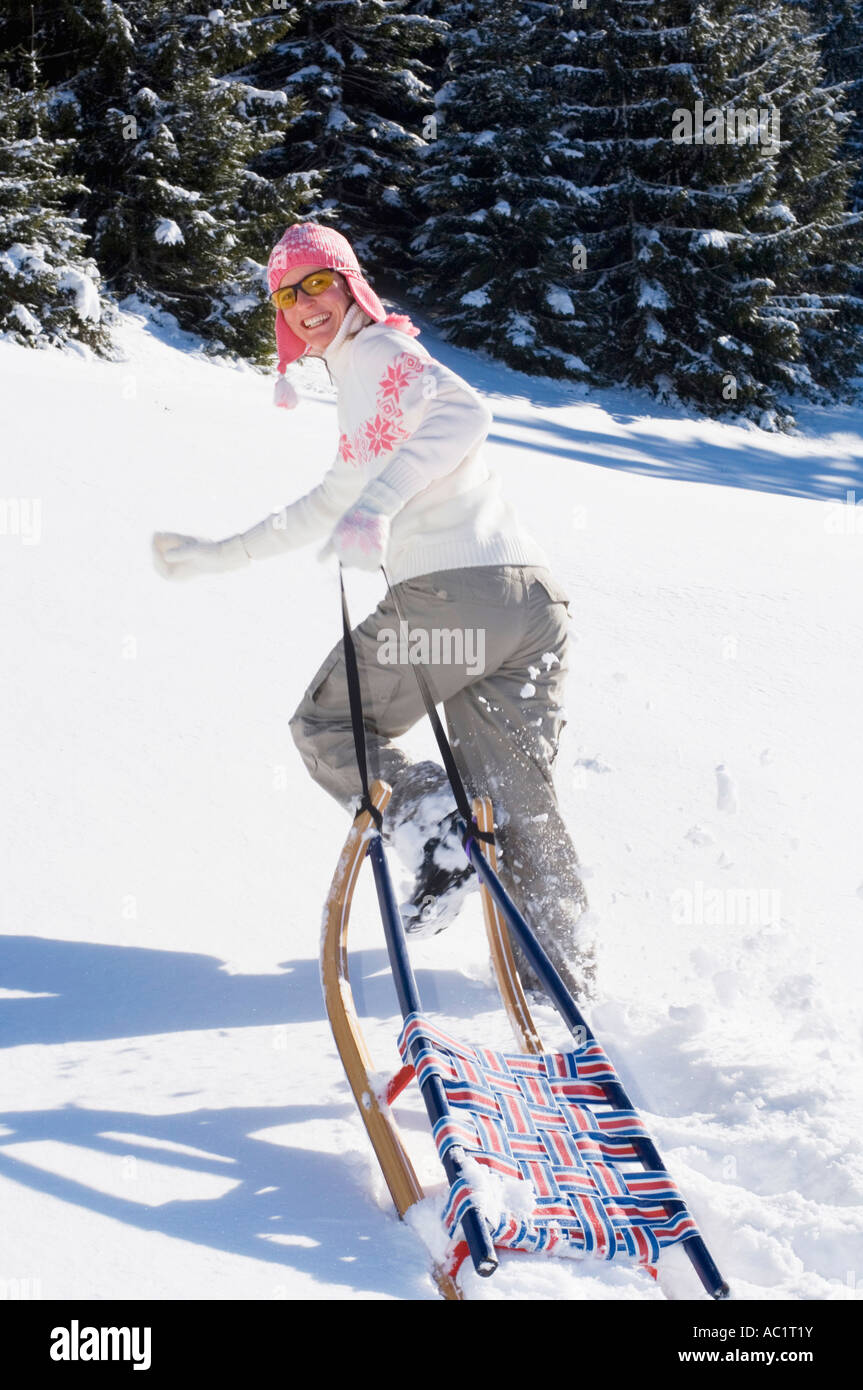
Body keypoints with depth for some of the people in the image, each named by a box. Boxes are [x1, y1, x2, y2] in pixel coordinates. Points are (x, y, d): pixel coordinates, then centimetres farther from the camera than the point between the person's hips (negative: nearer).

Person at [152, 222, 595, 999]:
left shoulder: (375, 349, 3)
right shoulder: (362, 381, 32)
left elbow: (464, 412, -19)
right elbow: (329, 508, 41)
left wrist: (379, 503, -29)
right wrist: (218, 556, 44)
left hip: (451, 592, -9)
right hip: (534, 598, 9)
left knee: (326, 727, 10)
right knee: (521, 806, 11)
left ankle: (431, 826, -12)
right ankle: (564, 979, 8)